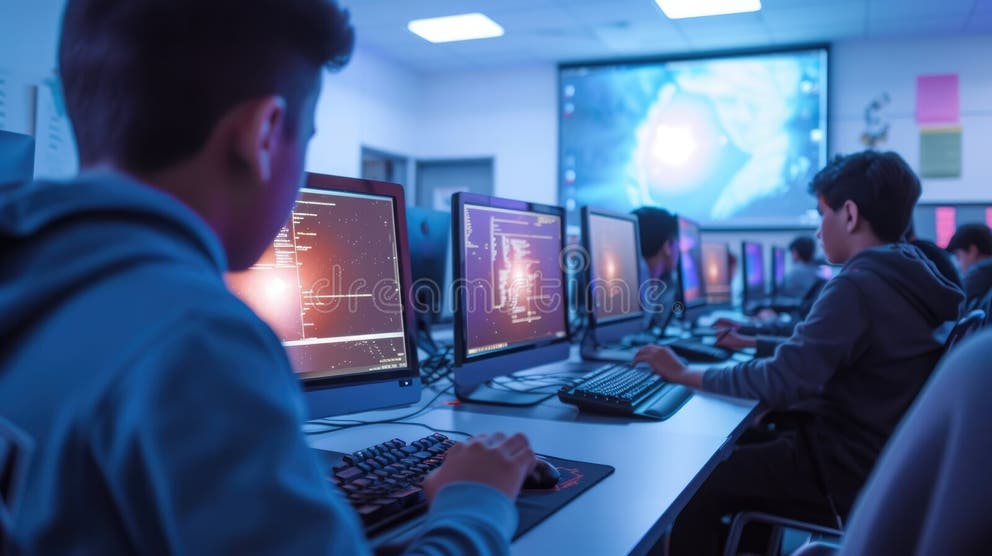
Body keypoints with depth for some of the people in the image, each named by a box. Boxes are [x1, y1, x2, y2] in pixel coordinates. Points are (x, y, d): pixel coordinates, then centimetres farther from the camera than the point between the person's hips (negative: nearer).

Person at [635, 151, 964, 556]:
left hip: (849, 470, -10)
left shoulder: (858, 286, -24)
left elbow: (781, 382, -25)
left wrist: (686, 376, -15)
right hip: (879, 454, 10)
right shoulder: (907, 274, 7)